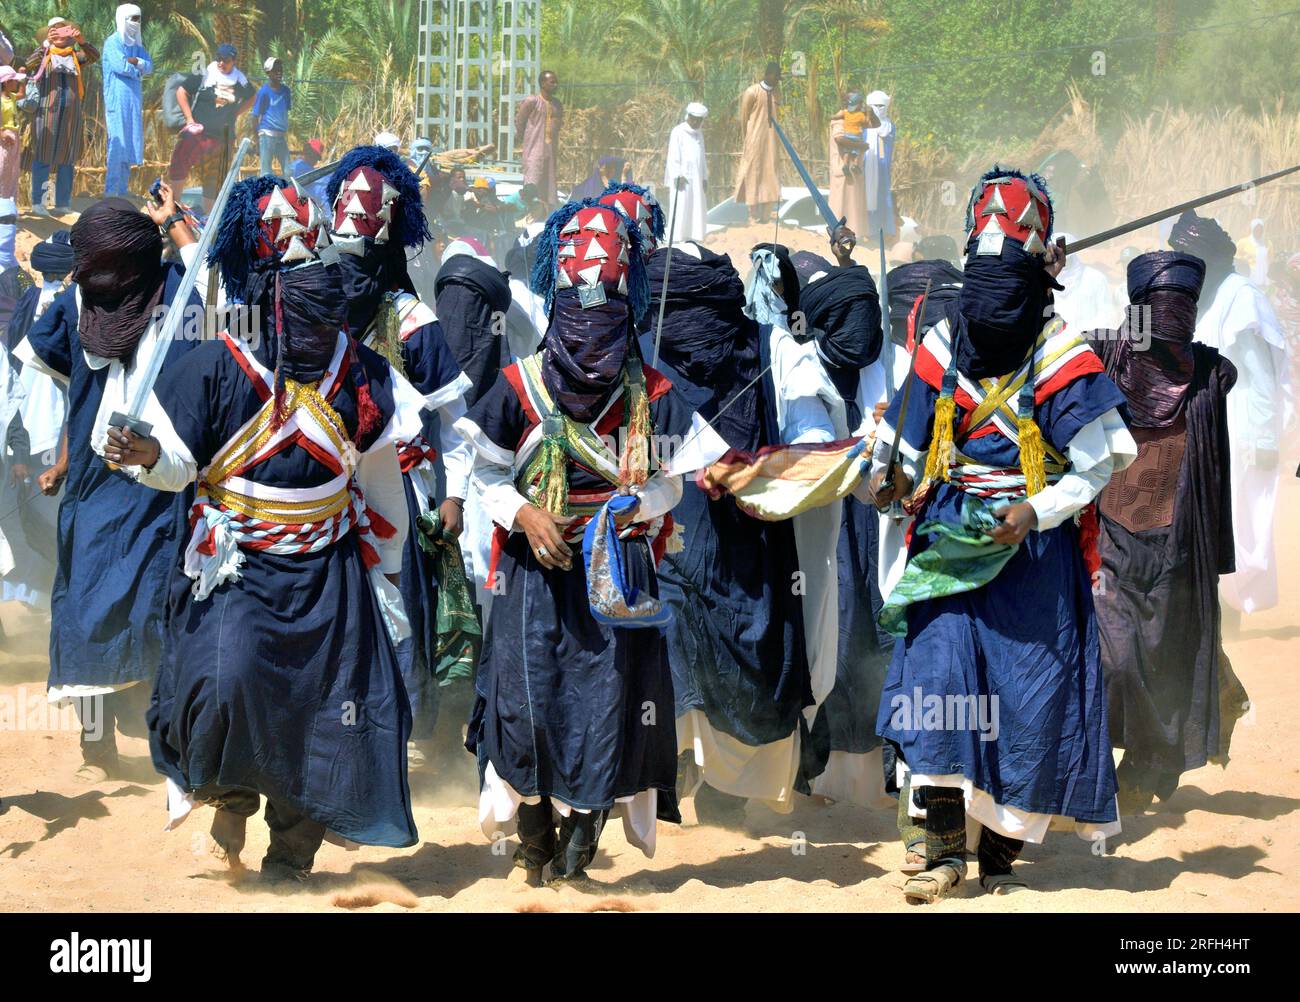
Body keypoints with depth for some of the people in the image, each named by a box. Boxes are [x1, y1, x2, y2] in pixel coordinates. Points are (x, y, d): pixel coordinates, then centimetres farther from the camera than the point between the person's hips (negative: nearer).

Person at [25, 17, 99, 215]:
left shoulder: (76, 57, 14)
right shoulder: (43, 56, 7)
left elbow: (94, 56, -3)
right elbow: (29, 64, -13)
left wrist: (82, 41, -22)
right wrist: (46, 45, -27)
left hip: (71, 112, 3)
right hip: (47, 110, -3)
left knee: (67, 157, 6)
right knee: (43, 155, -6)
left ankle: (62, 202, 11)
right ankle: (38, 202, -6)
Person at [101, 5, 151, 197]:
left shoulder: (136, 43, 16)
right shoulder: (113, 42, -7)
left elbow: (149, 66, 9)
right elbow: (120, 66, -18)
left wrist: (135, 61, -10)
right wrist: (139, 72, -2)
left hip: (133, 98, 7)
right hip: (117, 98, -7)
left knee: (129, 144, 6)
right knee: (117, 142, -11)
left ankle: (123, 191, 10)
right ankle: (110, 192, -10)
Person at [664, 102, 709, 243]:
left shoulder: (699, 134, 17)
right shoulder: (678, 132, -4)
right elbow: (673, 156, -10)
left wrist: (705, 178, 13)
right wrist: (678, 176, -19)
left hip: (696, 179, 7)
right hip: (682, 178, -7)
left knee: (696, 210, 2)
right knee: (680, 210, -10)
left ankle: (692, 241, 4)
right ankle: (676, 241, -11)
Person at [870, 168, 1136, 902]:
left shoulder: (1060, 356, -7)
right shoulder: (945, 345, 6)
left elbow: (1102, 460, -7)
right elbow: (909, 440, 15)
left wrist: (1039, 511, -19)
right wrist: (892, 478, -6)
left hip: (1032, 549, -3)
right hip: (950, 539, 3)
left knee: (1029, 701, 0)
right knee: (937, 673, -10)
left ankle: (1001, 855, 12)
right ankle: (945, 851, -6)